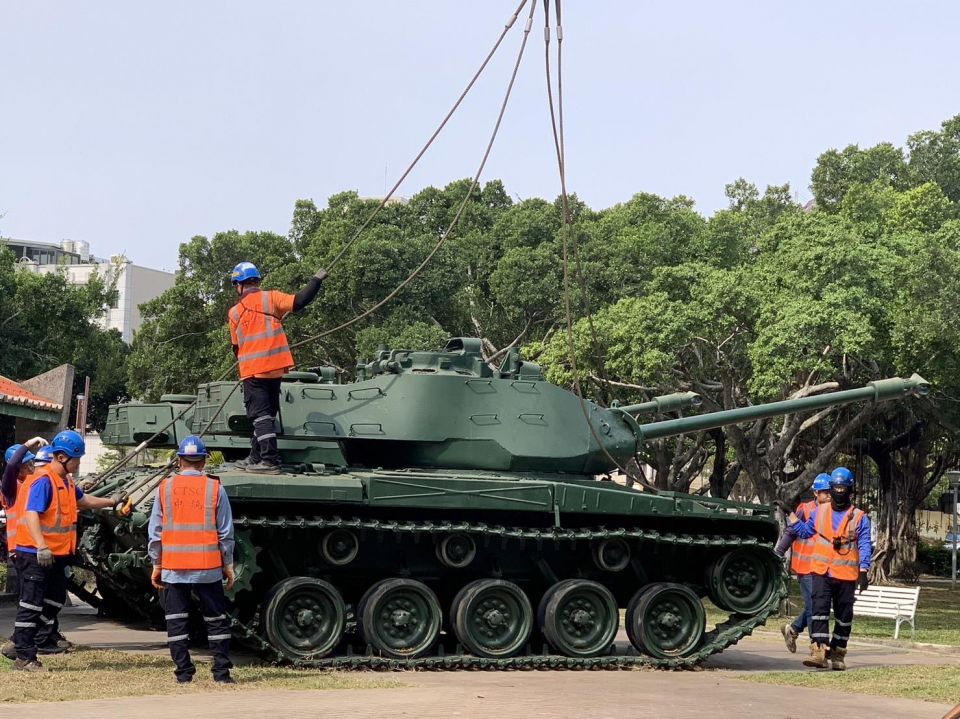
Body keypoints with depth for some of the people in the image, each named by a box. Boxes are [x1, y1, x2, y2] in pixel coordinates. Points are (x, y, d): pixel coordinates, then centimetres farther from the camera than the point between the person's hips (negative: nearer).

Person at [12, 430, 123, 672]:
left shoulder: (66, 482, 13)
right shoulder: (43, 481, -18)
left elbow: (83, 500, 33)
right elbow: (31, 515, -27)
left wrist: (112, 502, 38)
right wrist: (41, 547, -36)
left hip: (56, 554, 10)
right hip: (35, 555, -10)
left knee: (54, 602, 17)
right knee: (31, 606, -5)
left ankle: (22, 645, 26)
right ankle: (25, 658, 0)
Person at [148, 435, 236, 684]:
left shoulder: (164, 488, 1)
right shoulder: (214, 488, -2)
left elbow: (155, 533, 3)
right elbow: (225, 534, 0)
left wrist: (156, 565, 11)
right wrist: (228, 566, 9)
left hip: (173, 568, 1)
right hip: (207, 567, -1)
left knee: (176, 621, 7)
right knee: (216, 619, 8)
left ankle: (184, 673, 6)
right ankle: (221, 672, 7)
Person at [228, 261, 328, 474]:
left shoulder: (235, 312, 1)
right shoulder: (270, 298, -1)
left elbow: (236, 346, 10)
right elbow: (299, 301, -12)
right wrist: (316, 280, -1)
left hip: (252, 371, -3)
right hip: (276, 368, 3)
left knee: (260, 416, -4)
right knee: (267, 415, 14)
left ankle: (270, 461, -15)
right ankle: (256, 459, 22)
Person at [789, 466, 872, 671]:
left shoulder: (859, 517, 0)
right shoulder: (820, 511, 9)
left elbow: (865, 545, -3)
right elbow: (806, 531, 25)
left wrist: (863, 571, -12)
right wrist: (791, 516, 19)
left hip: (847, 575, -1)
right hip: (822, 571, 1)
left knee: (843, 616, 8)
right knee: (819, 609, -13)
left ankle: (838, 654, 19)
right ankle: (819, 652, -20)